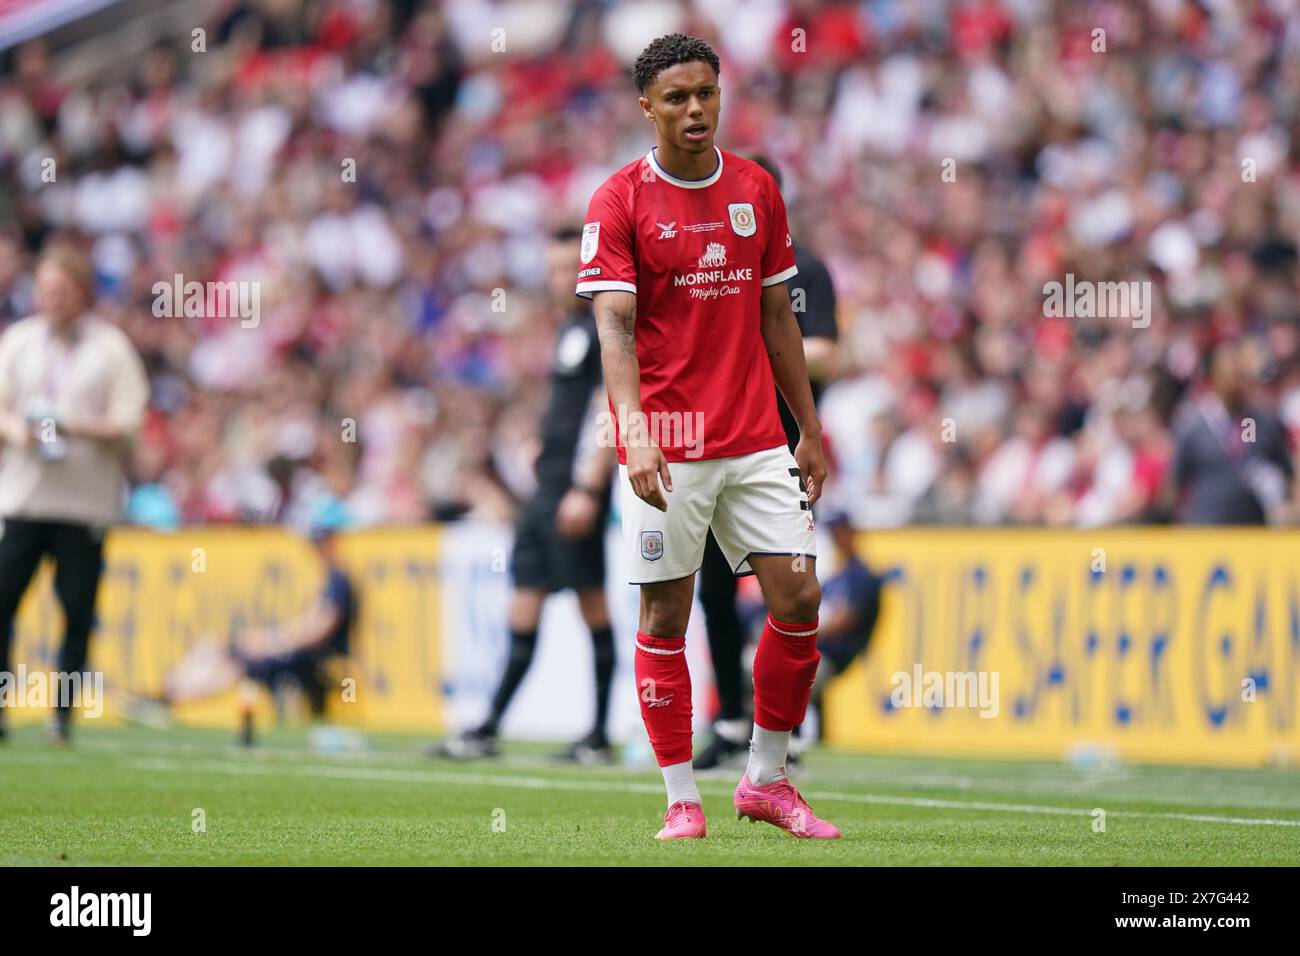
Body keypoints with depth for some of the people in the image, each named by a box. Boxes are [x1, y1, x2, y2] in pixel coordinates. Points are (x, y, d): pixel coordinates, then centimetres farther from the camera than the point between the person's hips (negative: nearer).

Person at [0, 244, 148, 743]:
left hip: (85, 499, -2)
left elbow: (129, 420, -1)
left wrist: (81, 427, -18)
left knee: (78, 610, -2)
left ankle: (63, 714, 7)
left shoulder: (111, 347, 3)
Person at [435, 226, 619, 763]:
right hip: (549, 483, 10)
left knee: (590, 598, -6)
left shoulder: (605, 329, -9)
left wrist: (587, 489, -21)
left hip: (576, 485, -10)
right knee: (525, 596, 7)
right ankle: (489, 730, 8)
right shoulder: (570, 329, 19)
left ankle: (600, 737, -3)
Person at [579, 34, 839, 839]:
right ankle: (683, 799, 7)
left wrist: (810, 428, 14)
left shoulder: (757, 191, 9)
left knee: (800, 599, -2)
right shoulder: (621, 203, -6)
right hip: (666, 446, -4)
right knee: (666, 615, -1)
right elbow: (614, 326, -14)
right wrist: (635, 429, -27)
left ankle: (768, 780, 13)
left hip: (755, 439, 4)